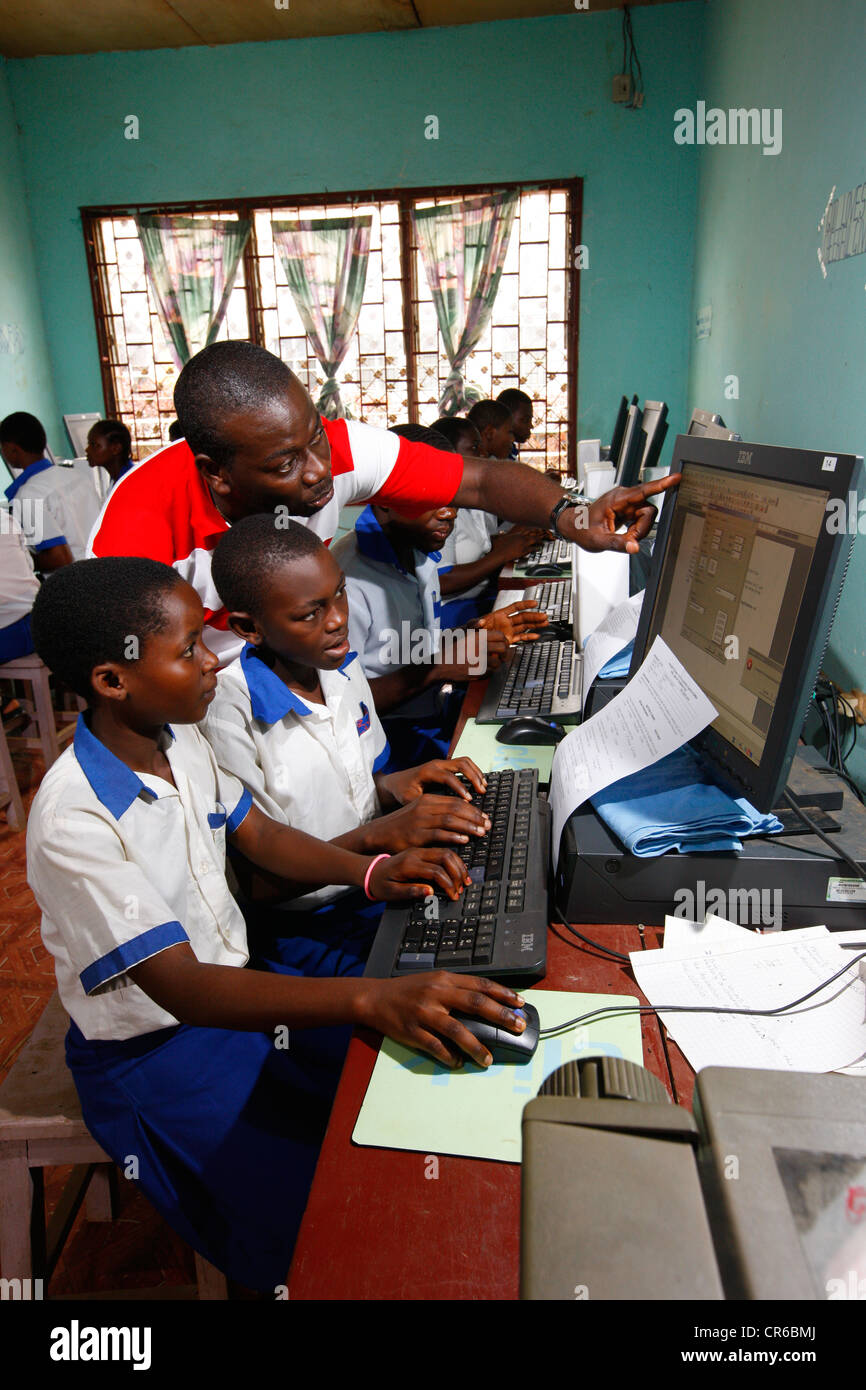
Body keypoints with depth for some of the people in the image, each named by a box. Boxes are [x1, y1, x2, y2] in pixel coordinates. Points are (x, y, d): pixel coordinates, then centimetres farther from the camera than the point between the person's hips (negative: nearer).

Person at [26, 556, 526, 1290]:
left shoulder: (179, 738, -5)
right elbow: (182, 989, -34)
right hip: (155, 1050, -6)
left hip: (236, 983, 7)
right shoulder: (74, 822, -30)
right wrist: (371, 998, -45)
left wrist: (370, 869, -10)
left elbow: (258, 832, 7)